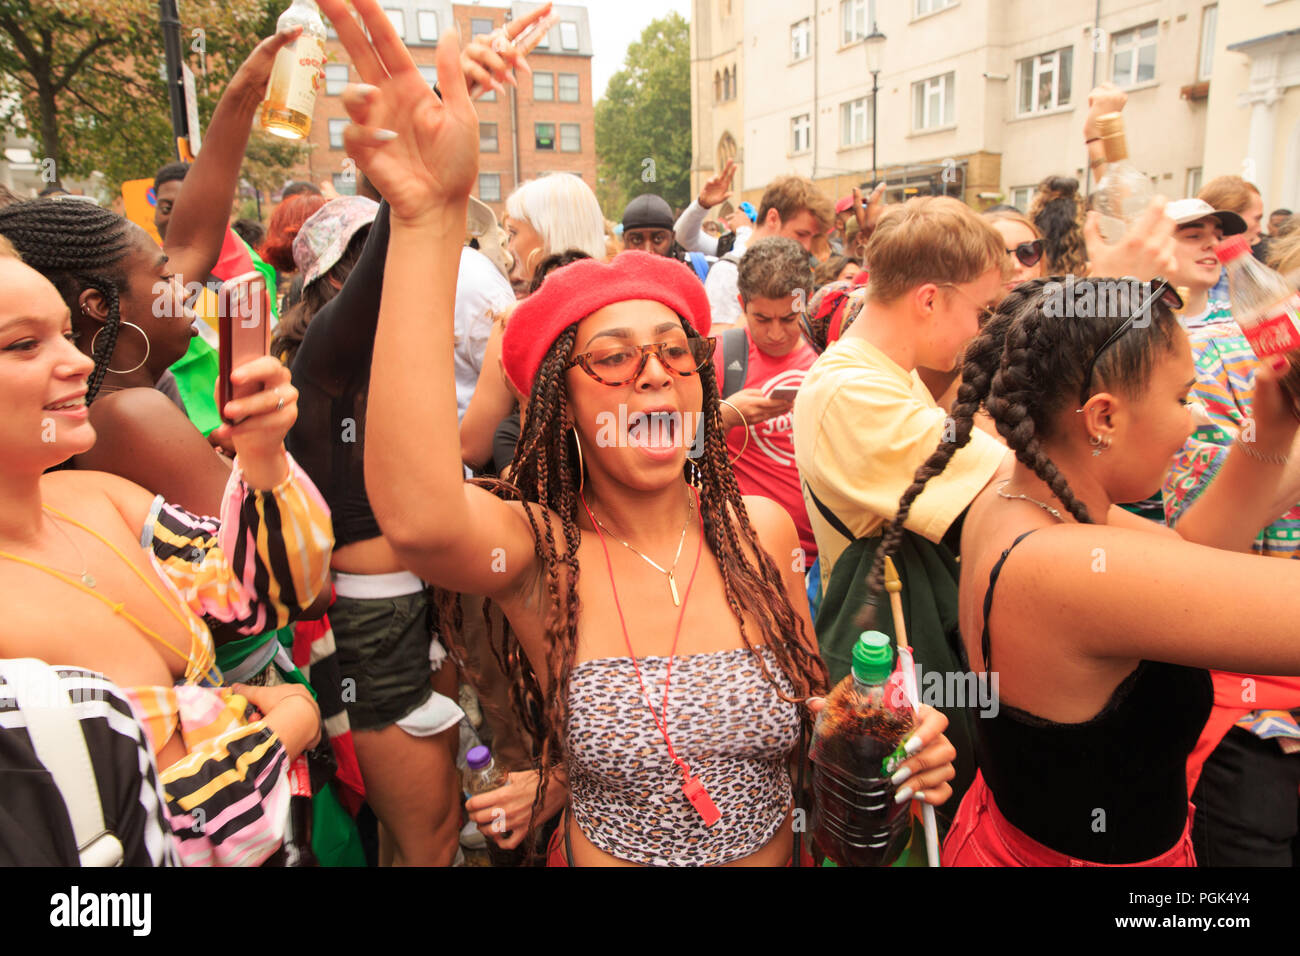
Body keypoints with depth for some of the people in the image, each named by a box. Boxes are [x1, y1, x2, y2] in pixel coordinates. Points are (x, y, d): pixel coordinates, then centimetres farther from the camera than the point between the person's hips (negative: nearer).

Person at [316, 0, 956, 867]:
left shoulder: (761, 530, -12)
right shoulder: (537, 553, -21)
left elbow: (809, 703, 2)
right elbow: (420, 519, -45)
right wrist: (431, 215, -48)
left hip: (779, 845, 3)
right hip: (602, 848, -2)